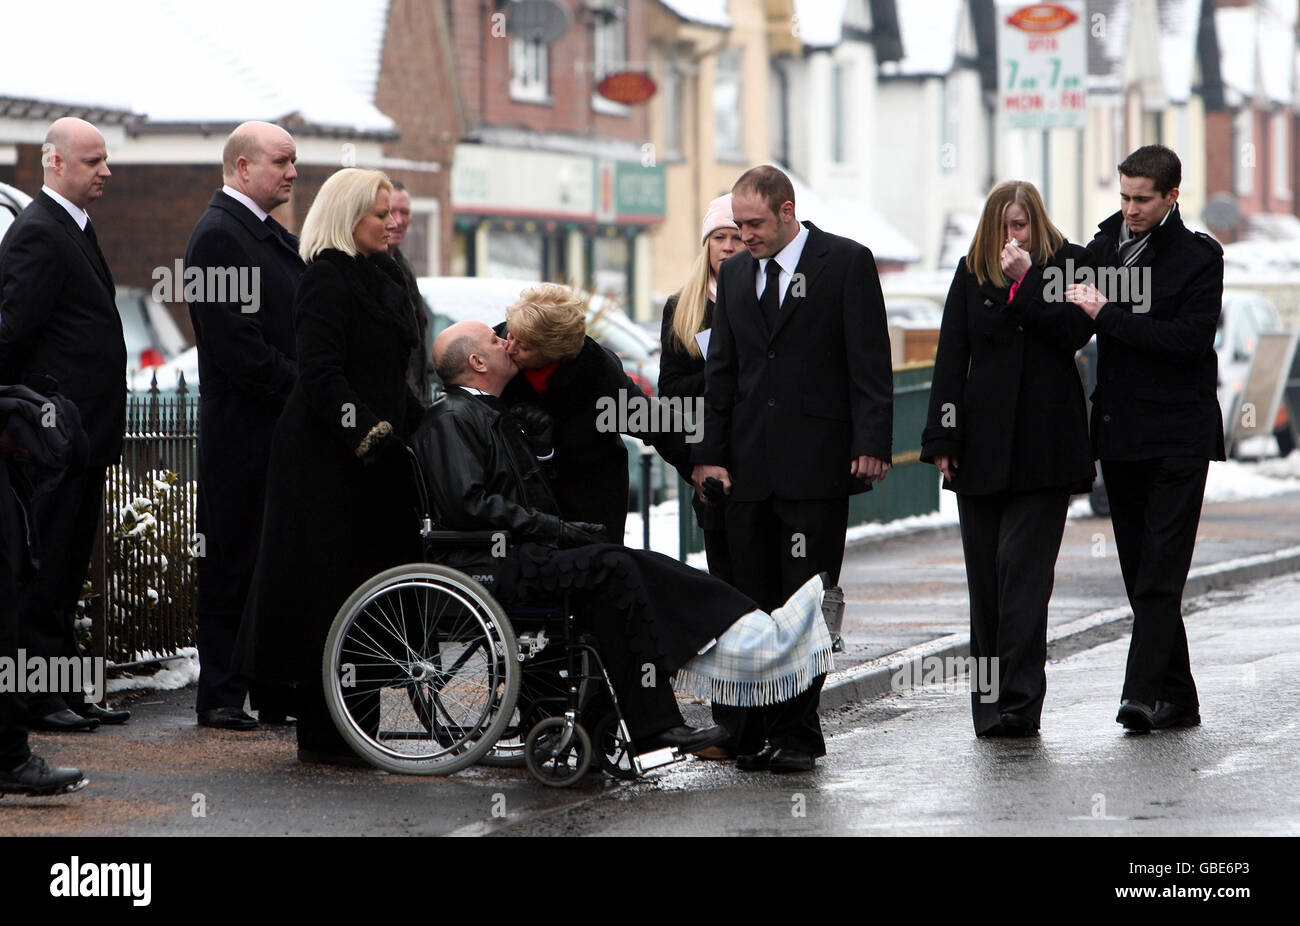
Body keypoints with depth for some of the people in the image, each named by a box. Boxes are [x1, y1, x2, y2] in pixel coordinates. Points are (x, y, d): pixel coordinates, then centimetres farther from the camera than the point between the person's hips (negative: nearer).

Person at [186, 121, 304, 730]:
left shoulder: (276, 238, 19)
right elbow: (232, 342, -18)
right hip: (242, 430, -9)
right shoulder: (218, 235, -11)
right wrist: (299, 389, -16)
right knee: (233, 562, -4)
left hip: (286, 426, 9)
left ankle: (277, 692, 15)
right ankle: (220, 696, 1)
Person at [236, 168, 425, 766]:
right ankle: (322, 735, -1)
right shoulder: (328, 278, -12)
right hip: (328, 461, -9)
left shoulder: (379, 277, 17)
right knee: (331, 588, -6)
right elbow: (321, 373, -20)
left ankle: (350, 725, 15)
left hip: (374, 456, 9)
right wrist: (364, 432, -25)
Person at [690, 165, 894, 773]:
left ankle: (796, 731, 0)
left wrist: (871, 445, -12)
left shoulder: (846, 263, -1)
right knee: (753, 603, 3)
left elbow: (869, 362, -5)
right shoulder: (734, 273, 16)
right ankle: (756, 732, 7)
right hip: (749, 467, 5)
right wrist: (710, 453, 8)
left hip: (816, 466, -5)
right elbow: (721, 372, 17)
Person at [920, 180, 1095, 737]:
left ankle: (1018, 701, -12)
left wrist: (1025, 279, -14)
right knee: (985, 574, 3)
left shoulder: (1067, 264, 4)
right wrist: (942, 439, 0)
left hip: (1043, 445, -3)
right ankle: (990, 701, 8)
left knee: (1022, 566, -11)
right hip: (983, 441, 3)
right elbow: (951, 358, 6)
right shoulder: (971, 273, 10)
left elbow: (1075, 331, -11)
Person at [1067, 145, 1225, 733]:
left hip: (1178, 436, -6)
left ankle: (1146, 691, -13)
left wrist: (1106, 315, -18)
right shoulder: (1102, 248, 10)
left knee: (1161, 573, -10)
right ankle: (1177, 699, 13)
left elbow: (1189, 338, -16)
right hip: (1119, 435, 6)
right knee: (1139, 571, 7)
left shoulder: (1198, 257, -5)